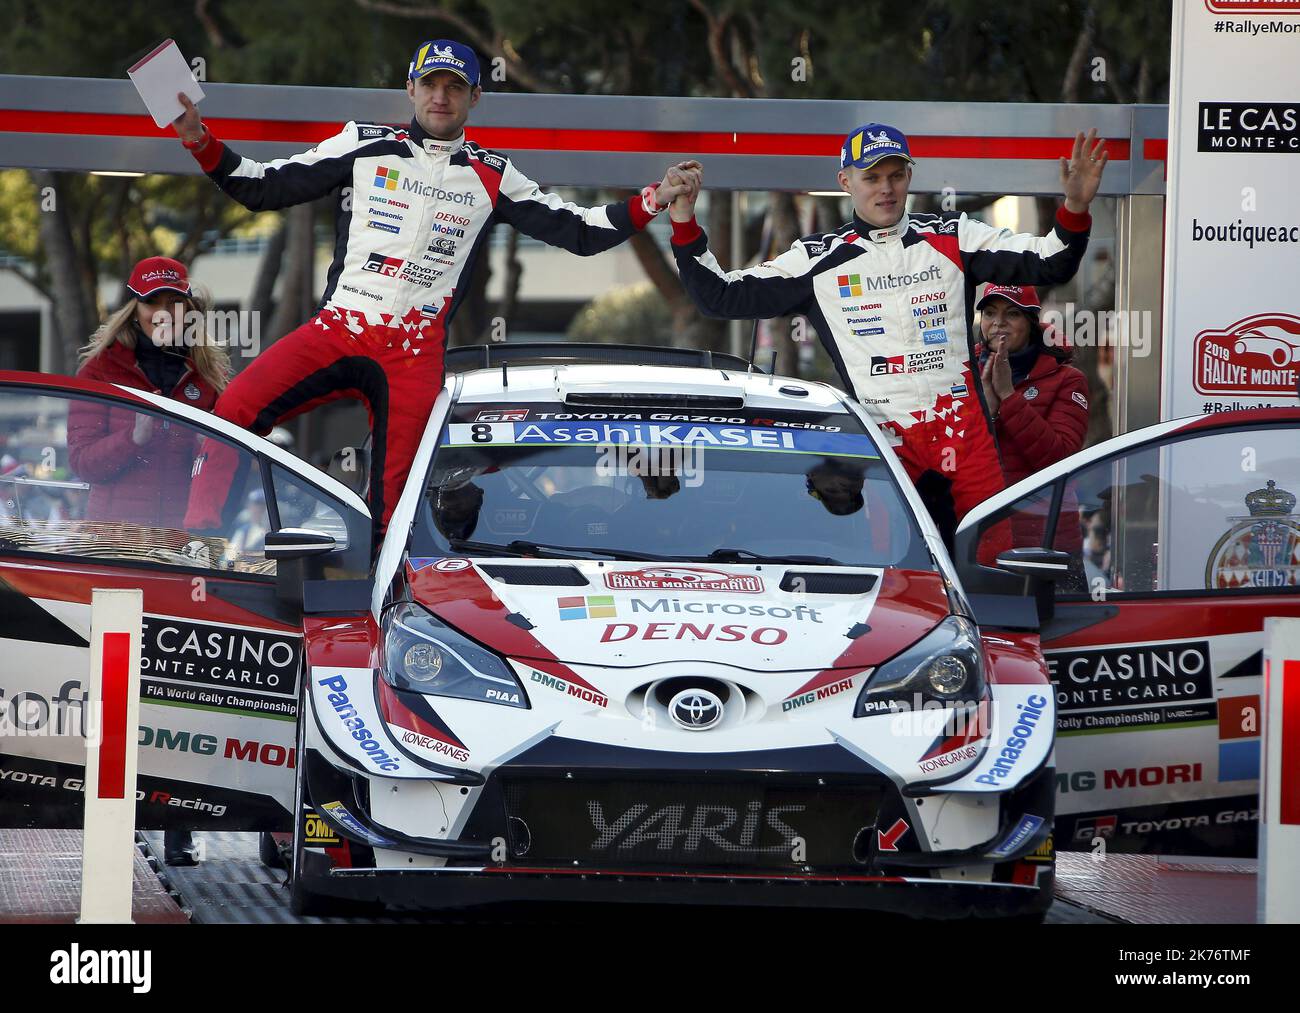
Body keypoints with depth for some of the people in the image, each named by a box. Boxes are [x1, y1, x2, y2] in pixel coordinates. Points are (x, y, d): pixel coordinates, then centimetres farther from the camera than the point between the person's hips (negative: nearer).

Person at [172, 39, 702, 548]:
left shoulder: (492, 177, 13)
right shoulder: (365, 147, 10)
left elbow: (578, 232, 15)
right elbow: (263, 189, 10)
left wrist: (653, 201, 4)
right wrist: (200, 141, -2)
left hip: (415, 356, 1)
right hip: (335, 331, -1)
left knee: (392, 496, -6)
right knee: (233, 412, -19)